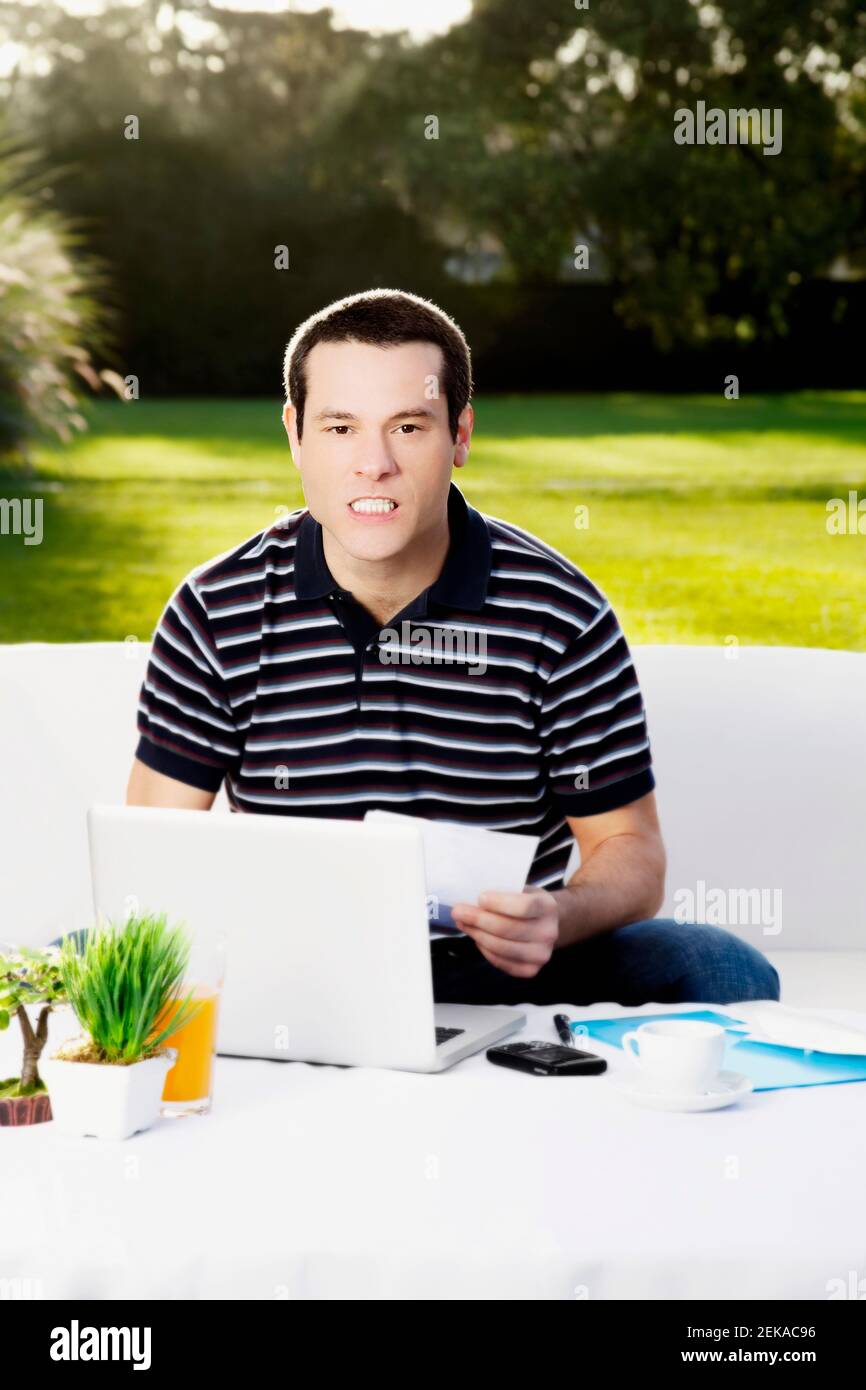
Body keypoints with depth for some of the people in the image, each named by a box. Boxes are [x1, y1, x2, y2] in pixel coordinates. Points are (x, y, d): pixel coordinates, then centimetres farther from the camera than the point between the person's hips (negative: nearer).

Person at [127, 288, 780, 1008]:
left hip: (502, 975, 0)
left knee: (724, 970, -26)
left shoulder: (561, 617, -4)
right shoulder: (215, 614, -2)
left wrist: (559, 918, -24)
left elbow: (632, 852, 1)